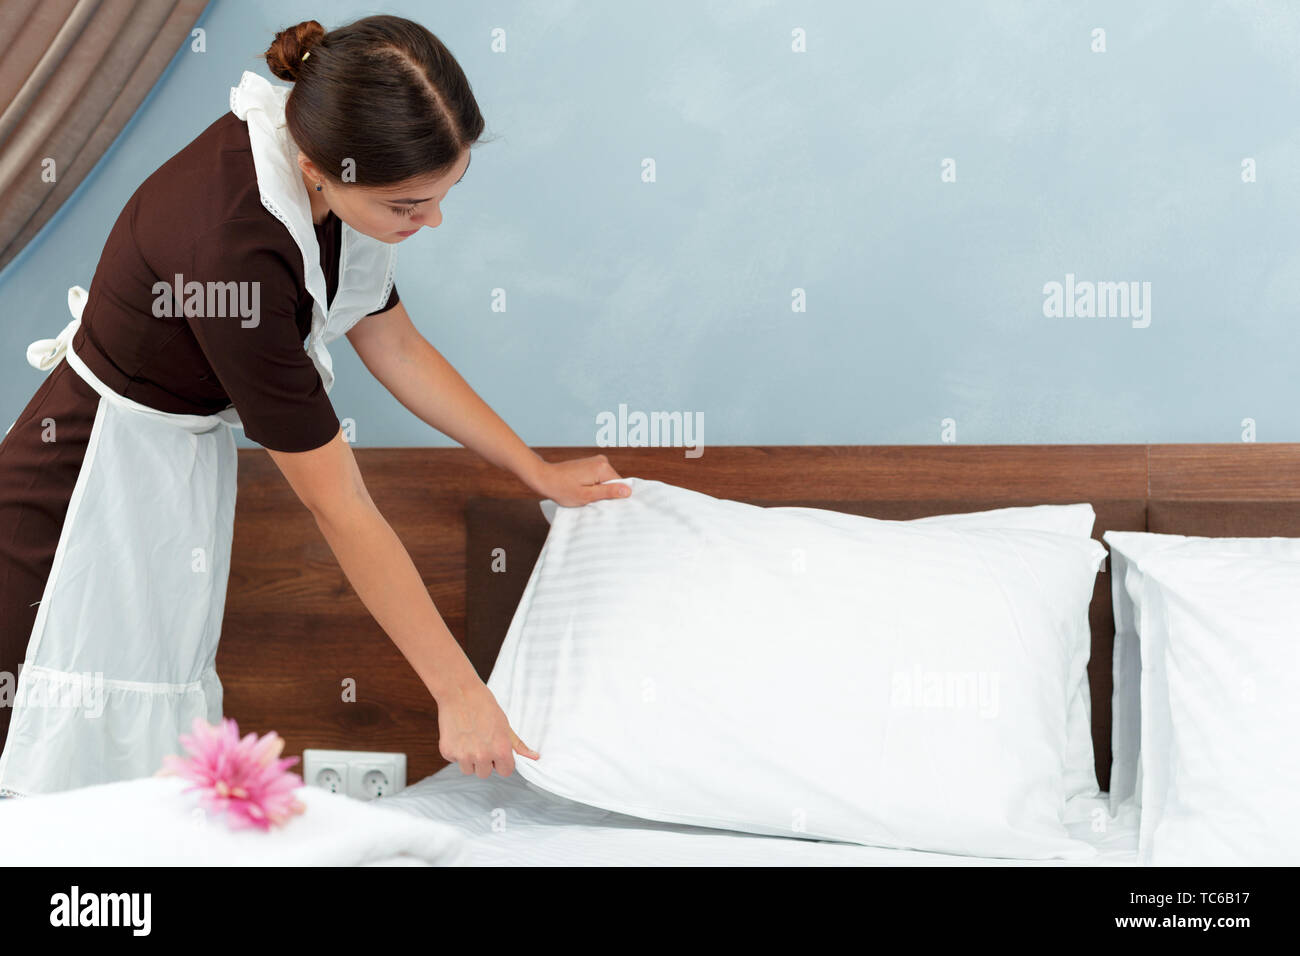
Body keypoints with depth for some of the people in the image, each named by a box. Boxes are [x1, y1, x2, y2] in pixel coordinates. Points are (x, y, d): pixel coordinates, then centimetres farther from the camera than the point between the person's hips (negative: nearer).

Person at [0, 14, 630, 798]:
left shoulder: (314, 149, -9)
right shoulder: (233, 248, -34)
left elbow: (393, 345, 6)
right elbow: (340, 507, -27)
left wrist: (540, 473, 11)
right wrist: (459, 691, -20)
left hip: (184, 465, 8)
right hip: (90, 501, -8)